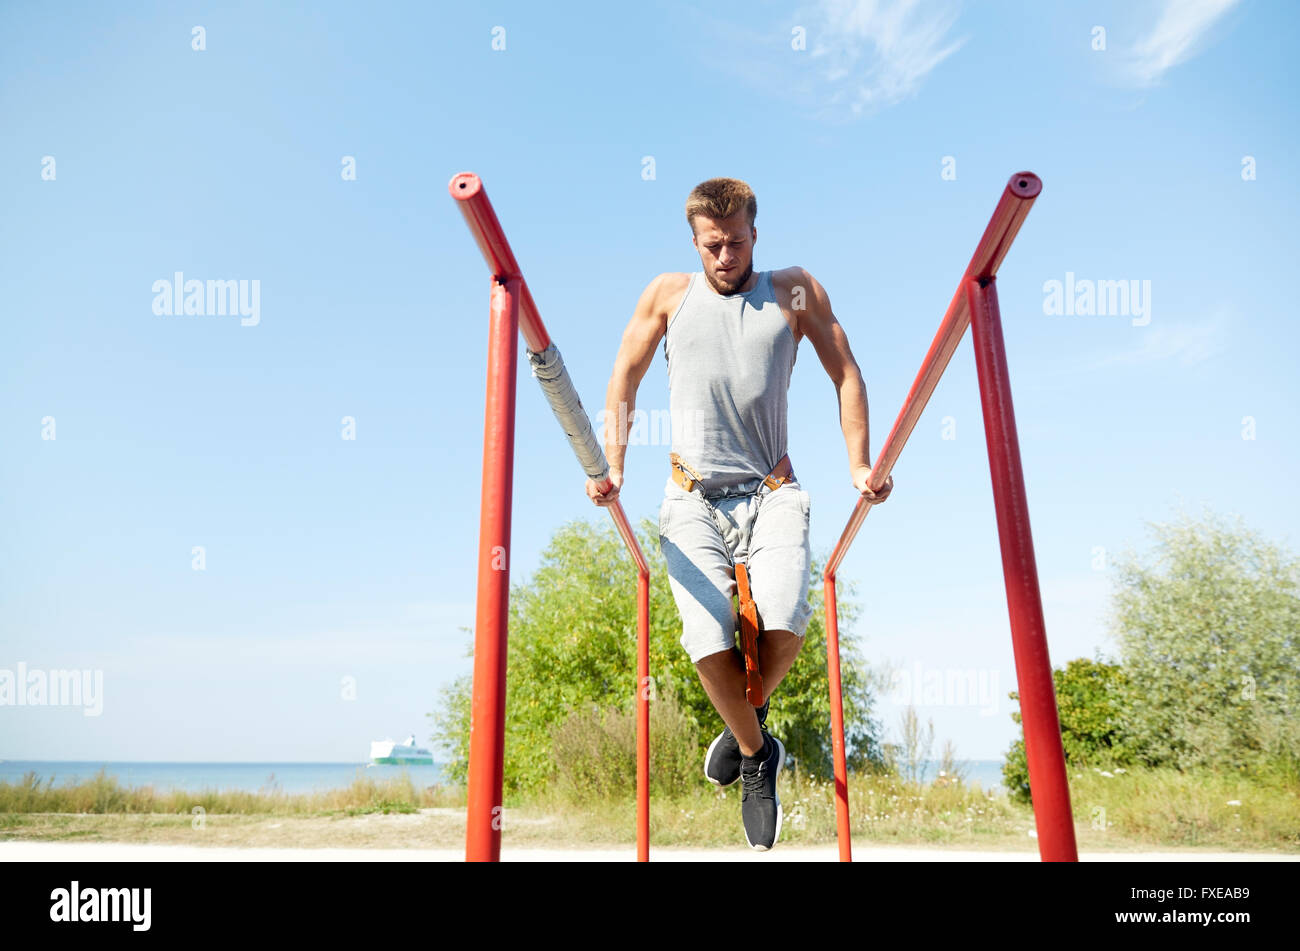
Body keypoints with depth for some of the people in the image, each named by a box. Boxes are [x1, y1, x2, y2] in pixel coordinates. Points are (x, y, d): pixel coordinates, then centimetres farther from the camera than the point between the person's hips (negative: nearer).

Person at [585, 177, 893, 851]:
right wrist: (613, 466, 4)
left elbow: (846, 373, 16)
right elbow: (623, 380, 16)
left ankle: (747, 720, 12)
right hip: (692, 498, 0)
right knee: (709, 642, -18)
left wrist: (860, 465, 8)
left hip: (773, 492, 0)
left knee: (784, 623, -24)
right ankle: (757, 758, 13)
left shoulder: (796, 292, 11)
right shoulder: (668, 294, 12)